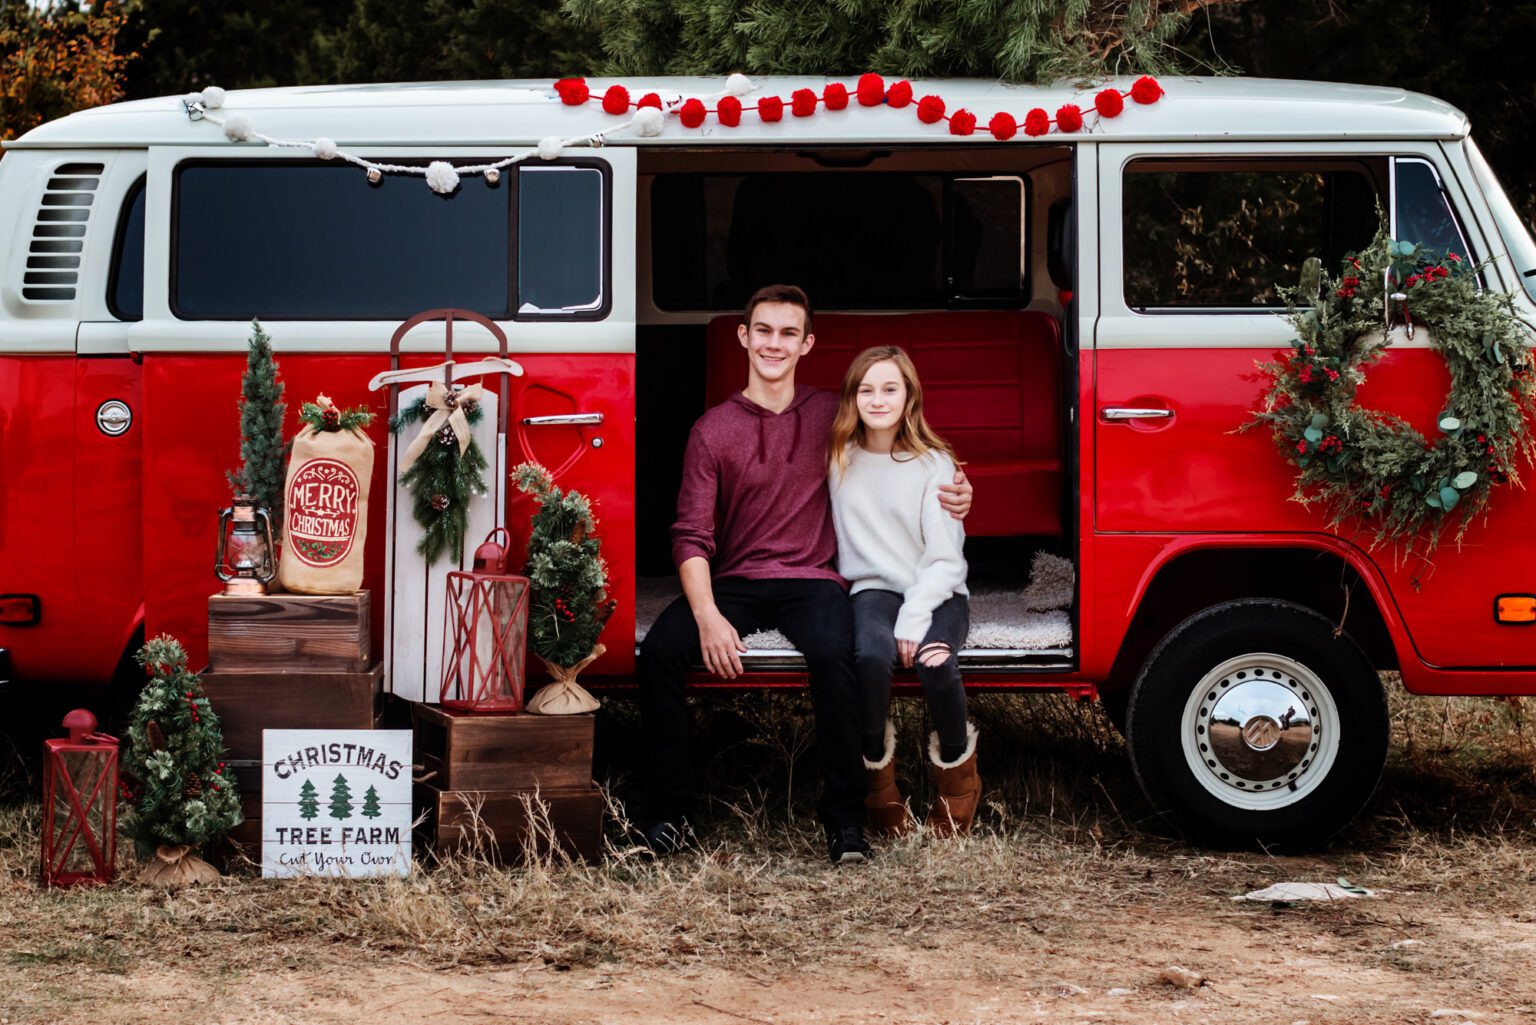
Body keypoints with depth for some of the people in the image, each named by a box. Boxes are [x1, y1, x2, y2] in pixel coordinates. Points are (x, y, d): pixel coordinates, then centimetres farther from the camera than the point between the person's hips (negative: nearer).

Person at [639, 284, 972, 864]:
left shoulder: (831, 416, 9)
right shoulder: (714, 430, 5)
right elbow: (692, 536, -1)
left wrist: (953, 494, -2)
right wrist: (708, 615, -18)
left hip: (811, 579, -1)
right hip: (735, 582, 1)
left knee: (832, 653, -35)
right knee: (660, 651, -27)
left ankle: (844, 818, -25)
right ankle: (669, 812, -15)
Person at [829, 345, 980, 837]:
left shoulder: (934, 463, -3)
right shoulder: (840, 460, 3)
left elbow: (945, 557, -8)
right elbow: (845, 540, 1)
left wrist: (915, 618, -21)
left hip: (938, 592, -1)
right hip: (875, 588, 1)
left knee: (933, 661, -33)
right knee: (872, 655, -34)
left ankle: (956, 769, -4)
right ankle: (877, 773, -11)